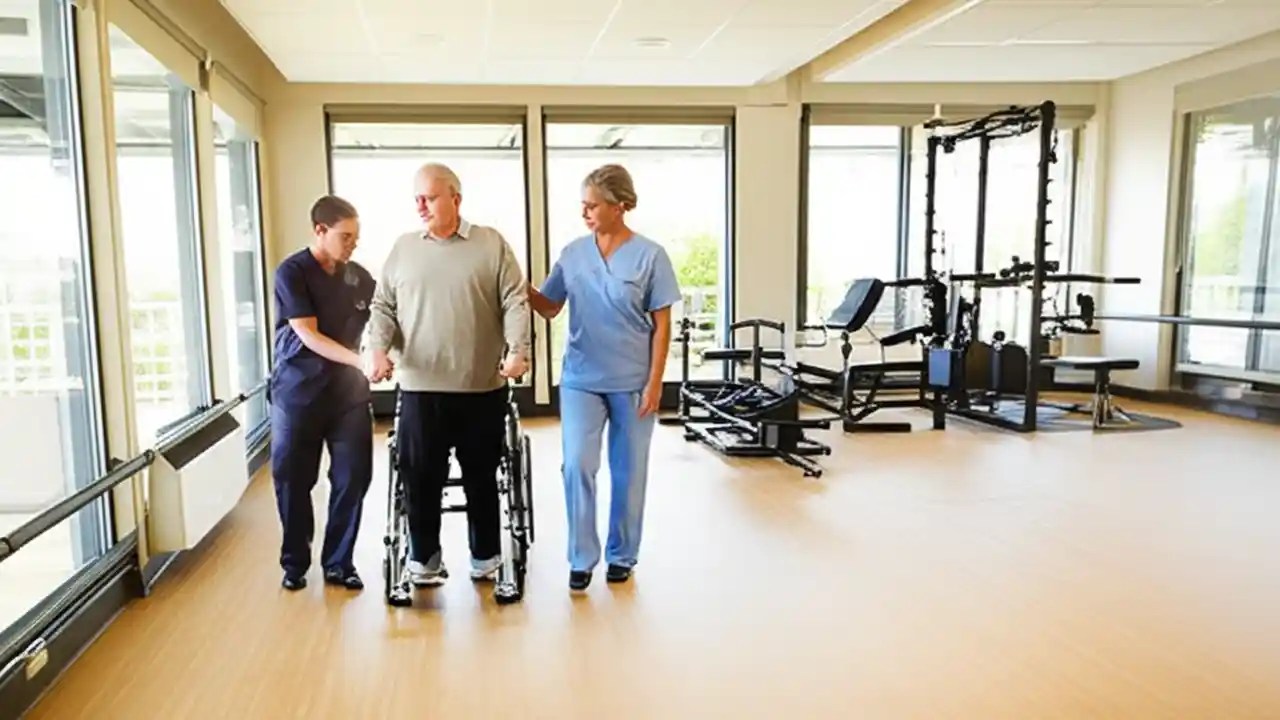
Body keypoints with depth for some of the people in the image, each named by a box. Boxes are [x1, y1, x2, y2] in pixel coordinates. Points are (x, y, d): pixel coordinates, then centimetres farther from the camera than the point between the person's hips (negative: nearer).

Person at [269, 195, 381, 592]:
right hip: (298, 392, -3)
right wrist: (361, 360, -27)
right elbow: (309, 336, -16)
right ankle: (295, 561, 24)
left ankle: (339, 562, 16)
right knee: (292, 479, 6)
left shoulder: (359, 276, 6)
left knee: (353, 477, 1)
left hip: (348, 391, 3)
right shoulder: (292, 272, -8)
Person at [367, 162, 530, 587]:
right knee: (420, 475, 5)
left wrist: (518, 351, -16)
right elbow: (383, 307, 9)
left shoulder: (492, 245, 2)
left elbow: (515, 303, -2)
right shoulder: (403, 248, 9)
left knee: (481, 475, 10)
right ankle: (424, 558, 21)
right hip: (419, 386, 2)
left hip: (482, 386, -1)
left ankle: (486, 556, 25)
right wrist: (379, 349, -8)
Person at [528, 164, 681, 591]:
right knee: (577, 466, -5)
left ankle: (622, 556, 26)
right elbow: (549, 307, 8)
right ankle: (582, 558, 10)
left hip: (632, 383, -2)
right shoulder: (573, 254, 2)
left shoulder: (650, 256, -7)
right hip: (580, 379, 2)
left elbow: (661, 324, -5)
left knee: (629, 472, 9)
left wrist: (655, 382, -9)